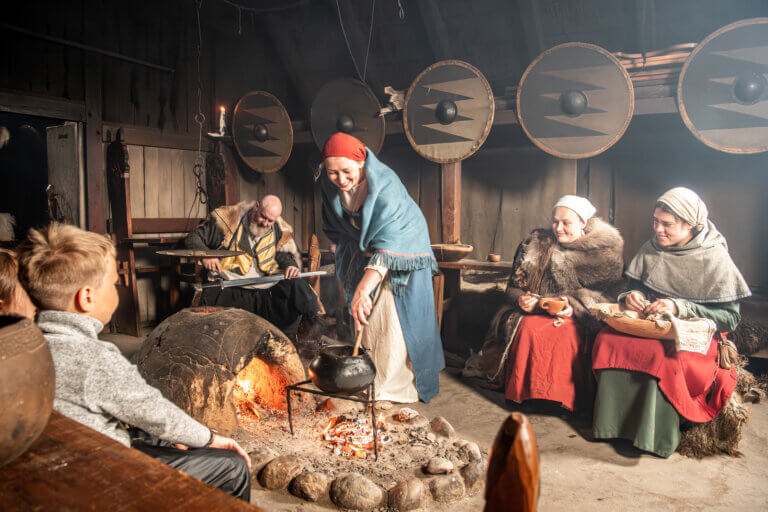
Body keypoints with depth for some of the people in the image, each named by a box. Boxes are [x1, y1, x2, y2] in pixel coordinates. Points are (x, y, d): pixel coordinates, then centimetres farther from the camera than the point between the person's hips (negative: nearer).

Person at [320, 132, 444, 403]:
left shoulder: (385, 186, -33)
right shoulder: (330, 185, -12)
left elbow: (388, 245, -43)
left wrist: (363, 289, -53)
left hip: (401, 256, -5)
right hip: (362, 254, 5)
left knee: (395, 323, -7)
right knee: (366, 321, 6)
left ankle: (395, 390, 6)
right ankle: (371, 388, 18)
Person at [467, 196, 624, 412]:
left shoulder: (604, 250, 6)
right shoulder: (537, 243, 12)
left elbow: (606, 294, -2)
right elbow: (514, 286, 12)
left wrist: (575, 307, -18)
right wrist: (522, 300, -11)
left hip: (580, 317, -2)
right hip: (536, 312, 2)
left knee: (568, 335, -35)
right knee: (528, 329, -31)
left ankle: (563, 397, -17)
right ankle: (525, 392, -15)